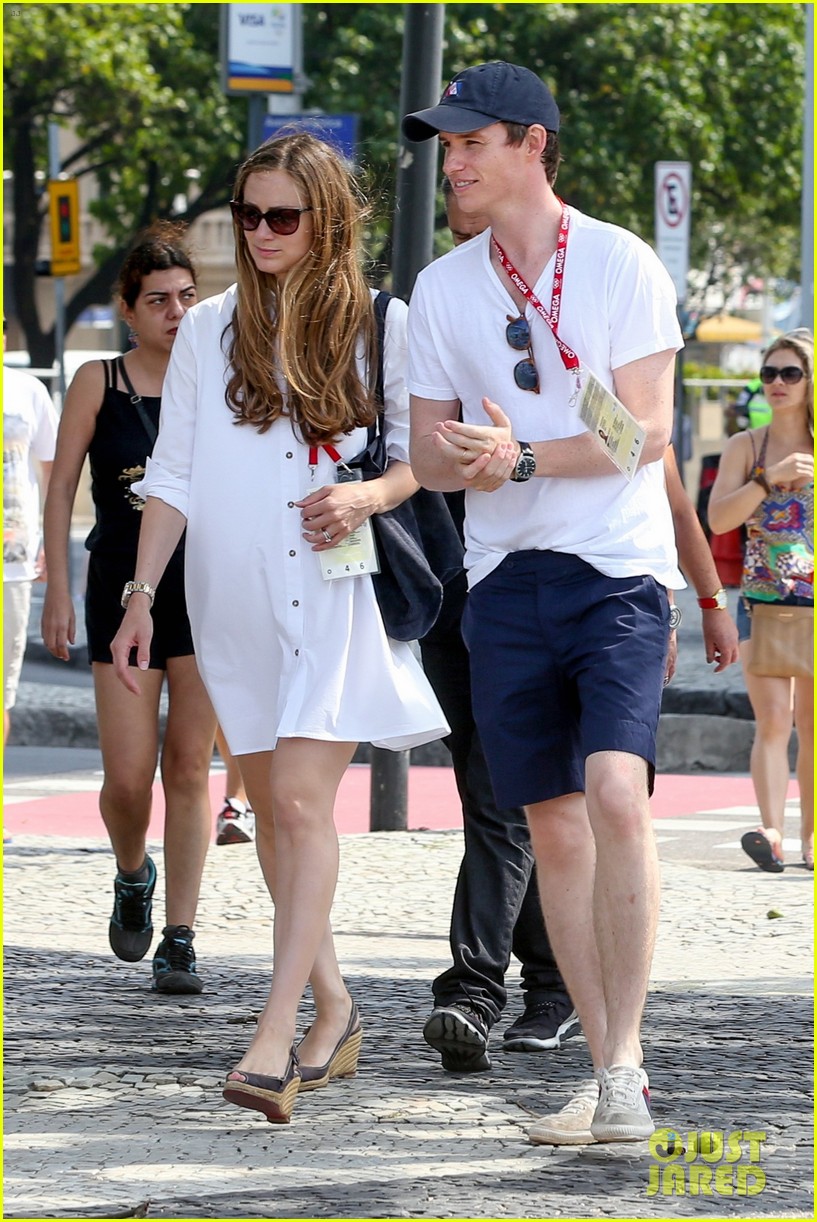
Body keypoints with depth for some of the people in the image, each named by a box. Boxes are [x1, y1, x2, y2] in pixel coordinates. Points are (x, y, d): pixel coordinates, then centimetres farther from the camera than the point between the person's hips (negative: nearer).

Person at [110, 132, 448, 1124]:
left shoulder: (382, 326, 3)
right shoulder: (209, 328, 10)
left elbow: (424, 450, 7)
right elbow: (173, 473, 10)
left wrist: (369, 496, -14)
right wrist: (140, 596, 4)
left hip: (336, 591, -4)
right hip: (234, 598, 4)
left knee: (301, 800, -15)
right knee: (269, 803, 7)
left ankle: (277, 1038, -21)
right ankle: (331, 1004, 20)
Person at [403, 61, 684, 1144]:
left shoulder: (622, 264, -2)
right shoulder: (442, 289, 10)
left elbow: (644, 431, -8)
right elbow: (430, 456, 11)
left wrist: (520, 457, -18)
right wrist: (470, 457, -12)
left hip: (618, 569, -4)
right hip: (506, 578, 4)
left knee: (615, 792, -21)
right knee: (552, 825, 3)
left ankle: (624, 1059, -18)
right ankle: (606, 1068, 10)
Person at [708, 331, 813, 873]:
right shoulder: (745, 447, 3)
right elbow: (718, 518, -8)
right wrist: (771, 479, -18)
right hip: (762, 600, -1)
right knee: (773, 720, -14)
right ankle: (772, 833, -24)